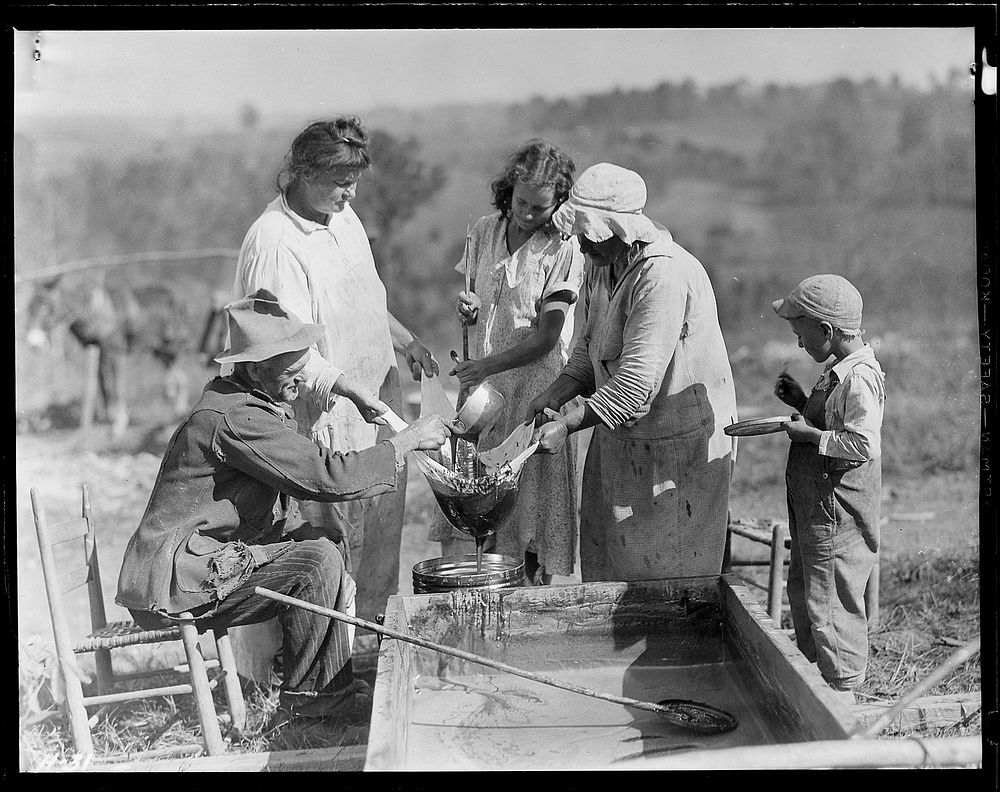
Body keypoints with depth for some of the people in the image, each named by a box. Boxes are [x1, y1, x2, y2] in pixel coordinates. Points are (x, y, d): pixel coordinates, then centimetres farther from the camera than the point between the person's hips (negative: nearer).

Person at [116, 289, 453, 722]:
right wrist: (409, 440, -17)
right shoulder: (232, 419, -22)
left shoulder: (249, 401, 12)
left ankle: (335, 682, 11)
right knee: (317, 560, -18)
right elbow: (328, 476, -26)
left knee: (317, 538, 9)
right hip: (176, 584, -11)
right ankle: (311, 693, -3)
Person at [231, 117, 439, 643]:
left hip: (379, 400, 9)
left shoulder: (343, 217, 7)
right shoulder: (273, 243, -22)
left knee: (384, 519, 19)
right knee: (336, 531, 1)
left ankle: (376, 625, 36)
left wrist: (403, 339, 23)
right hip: (327, 415, -9)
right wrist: (347, 386, -33)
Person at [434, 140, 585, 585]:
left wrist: (486, 366, -20)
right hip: (481, 383, 5)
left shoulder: (563, 248, -10)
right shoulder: (484, 232, 6)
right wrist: (467, 311, -6)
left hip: (536, 385, -5)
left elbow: (547, 336, -13)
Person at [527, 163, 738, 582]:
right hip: (620, 435, 8)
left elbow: (637, 382, -31)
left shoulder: (664, 276, -28)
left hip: (679, 443, -8)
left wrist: (567, 425, -29)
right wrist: (554, 394, -4)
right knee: (604, 559, 14)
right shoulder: (600, 264, 1)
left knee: (664, 577, 3)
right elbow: (589, 348, 12)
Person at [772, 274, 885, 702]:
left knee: (830, 602, -1)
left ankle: (842, 693, 11)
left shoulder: (859, 378, -21)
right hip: (815, 506, 11)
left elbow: (862, 443, -29)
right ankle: (812, 675, 35)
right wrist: (801, 402, 8)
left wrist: (809, 434, -21)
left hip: (836, 511, -11)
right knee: (803, 592, 21)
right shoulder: (839, 370, 10)